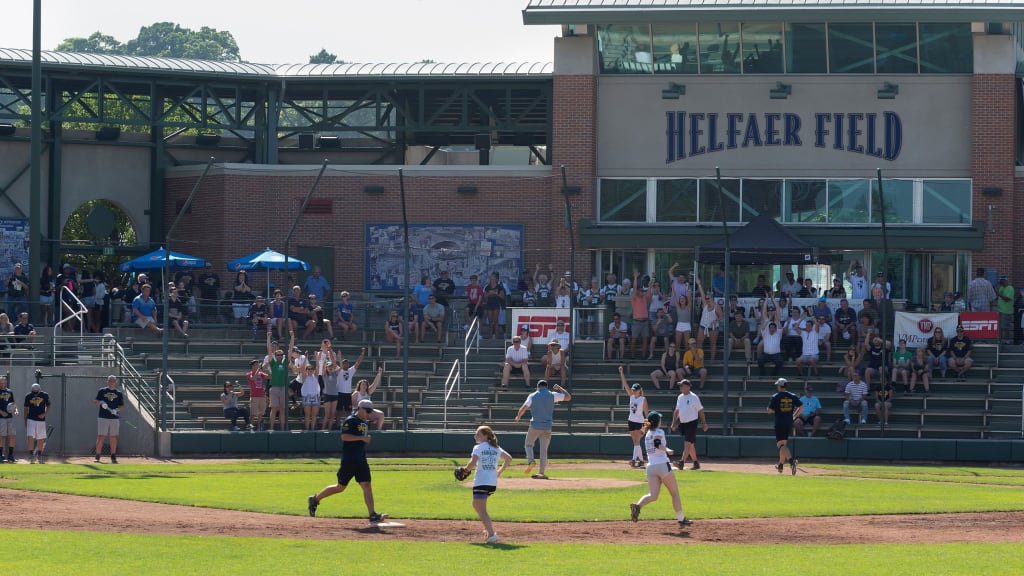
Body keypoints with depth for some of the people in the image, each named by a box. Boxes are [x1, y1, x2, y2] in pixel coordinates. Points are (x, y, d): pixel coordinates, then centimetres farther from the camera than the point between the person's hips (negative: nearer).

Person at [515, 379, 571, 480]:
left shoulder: (532, 396, 0)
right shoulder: (552, 395, 2)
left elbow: (524, 408, -8)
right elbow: (568, 397, 6)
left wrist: (518, 417, 9)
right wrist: (559, 388, 19)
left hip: (535, 426, -1)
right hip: (547, 426, 1)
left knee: (529, 444, 17)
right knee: (544, 449, 5)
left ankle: (531, 461, -10)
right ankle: (542, 472, -2)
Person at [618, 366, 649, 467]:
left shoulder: (643, 399, -7)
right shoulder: (631, 396, 7)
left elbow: (646, 412, -4)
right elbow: (625, 384, 3)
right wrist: (621, 373, -3)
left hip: (639, 422, -6)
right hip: (631, 421, 6)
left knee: (637, 441, -14)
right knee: (635, 442, 8)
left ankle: (634, 459, -25)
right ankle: (641, 460, 14)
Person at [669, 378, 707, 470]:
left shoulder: (694, 397, -9)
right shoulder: (680, 397, 11)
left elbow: (700, 411, -5)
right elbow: (677, 411, 19)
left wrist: (704, 423, -5)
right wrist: (673, 423, 13)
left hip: (692, 423, -7)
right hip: (683, 423, 7)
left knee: (687, 443, -17)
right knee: (690, 445, 13)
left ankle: (682, 462, -28)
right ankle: (696, 463, 22)